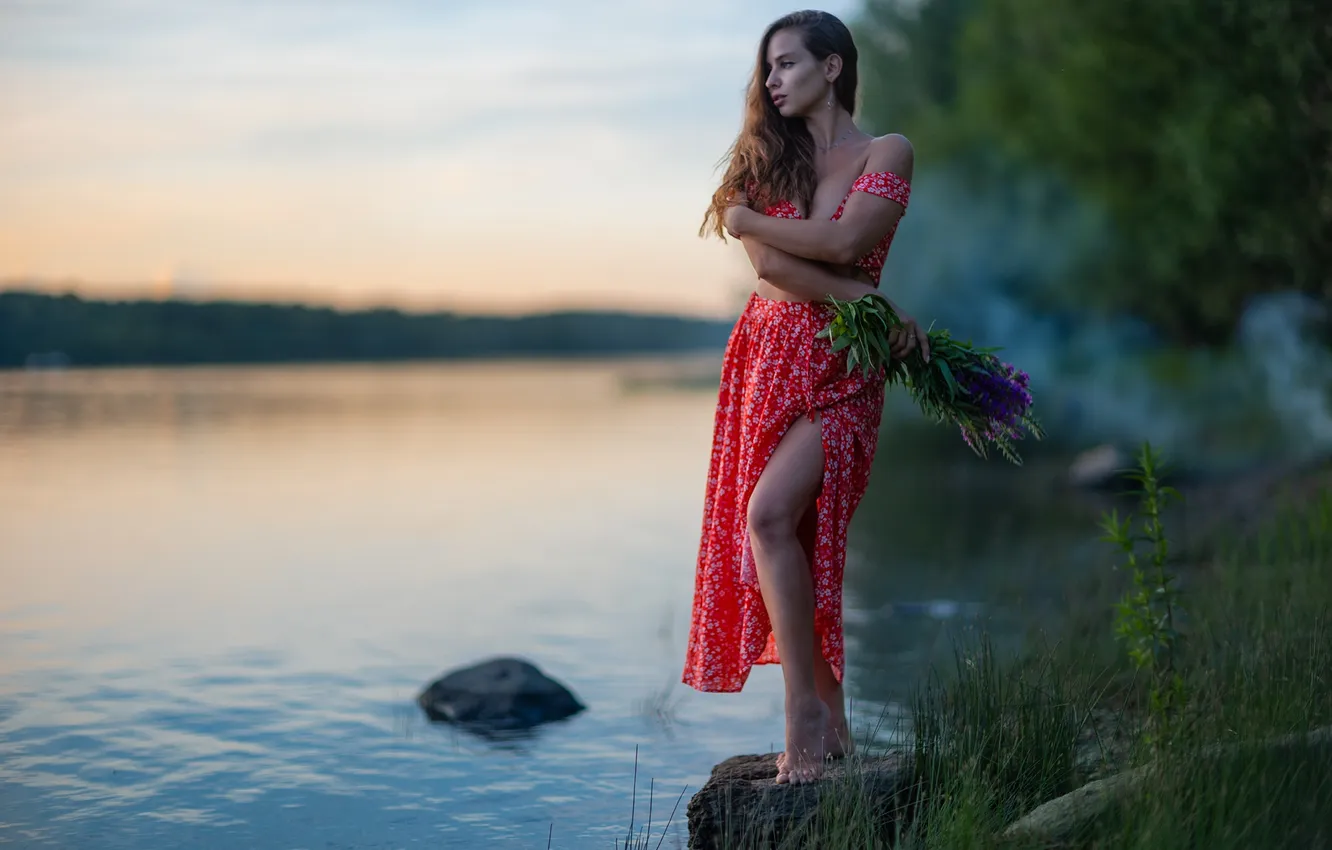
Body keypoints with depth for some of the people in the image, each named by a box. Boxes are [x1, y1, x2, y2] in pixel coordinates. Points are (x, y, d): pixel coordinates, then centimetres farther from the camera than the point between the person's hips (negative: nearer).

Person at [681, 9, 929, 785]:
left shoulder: (887, 153, 2)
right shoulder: (769, 157, 12)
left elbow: (844, 241, -15)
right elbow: (769, 263, -4)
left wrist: (746, 218, -4)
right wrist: (869, 299, -12)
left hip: (841, 369, -5)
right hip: (767, 355, 5)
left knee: (770, 513, -25)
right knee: (786, 535, 2)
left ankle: (805, 708, -15)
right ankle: (829, 722, 11)